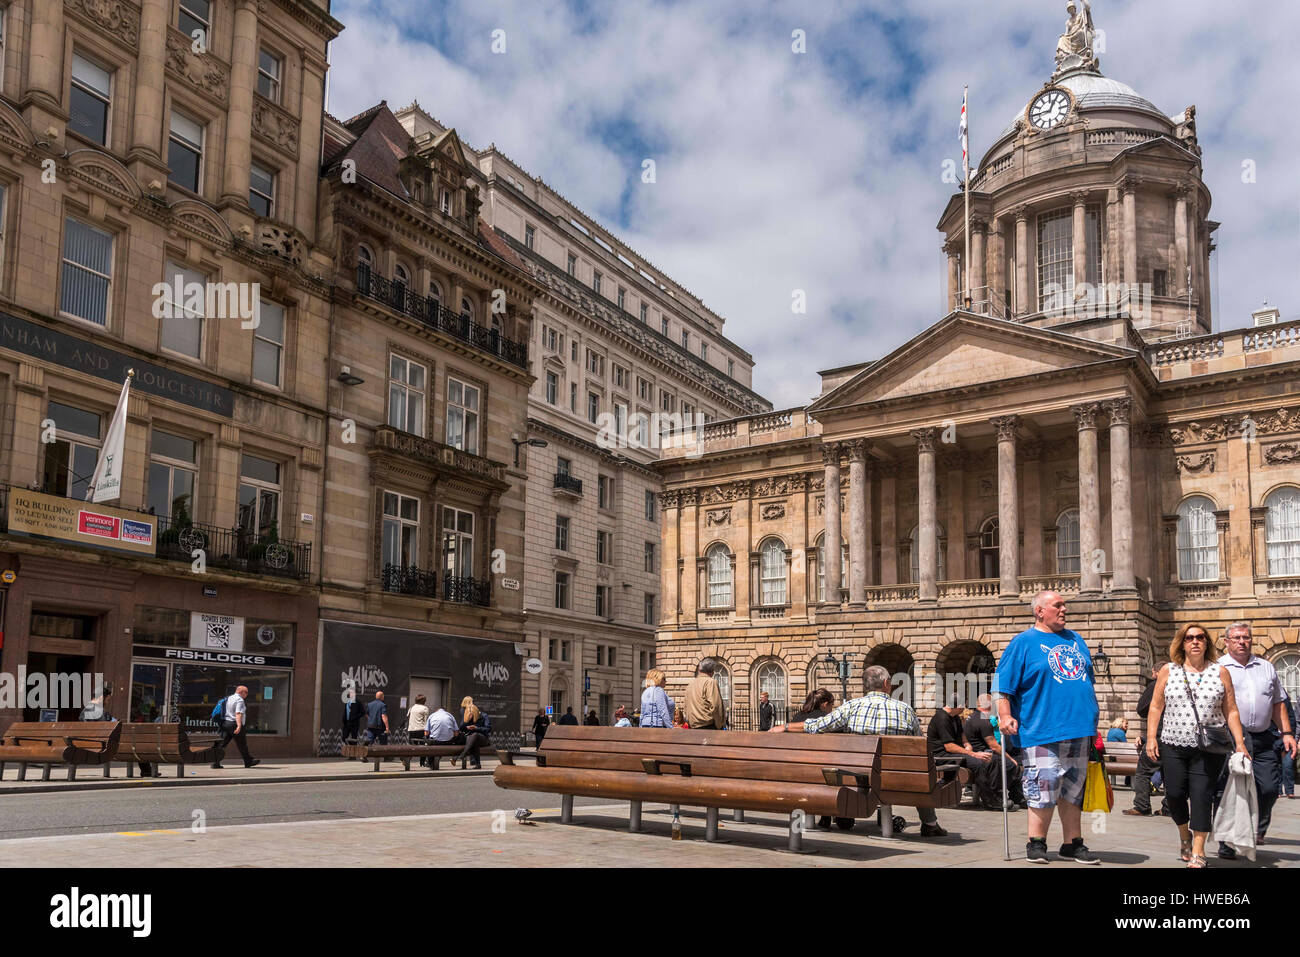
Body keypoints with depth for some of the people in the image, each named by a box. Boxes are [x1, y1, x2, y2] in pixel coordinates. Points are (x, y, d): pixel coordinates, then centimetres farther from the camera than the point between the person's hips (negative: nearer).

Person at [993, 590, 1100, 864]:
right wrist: (1005, 715, -18)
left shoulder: (1075, 640, 18)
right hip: (1042, 733, -6)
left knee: (1074, 790, 11)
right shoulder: (1023, 643, -1)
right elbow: (1003, 683, -6)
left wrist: (1092, 718, 23)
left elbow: (1087, 680, 26)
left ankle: (1073, 844, 19)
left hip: (1079, 731, 6)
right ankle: (1036, 844, 5)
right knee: (1044, 788, -8)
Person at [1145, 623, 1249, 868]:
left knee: (1202, 795, -7)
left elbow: (1231, 711, 7)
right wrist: (1151, 737, 0)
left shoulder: (1220, 672, 6)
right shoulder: (1168, 671, 7)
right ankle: (1184, 834, 28)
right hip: (1173, 746, 1)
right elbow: (1156, 707, 8)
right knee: (1174, 793, 0)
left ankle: (1198, 852, 0)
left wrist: (1239, 743, -1)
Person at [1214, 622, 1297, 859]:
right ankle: (1227, 844, 3)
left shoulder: (1266, 668, 17)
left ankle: (1256, 830, 25)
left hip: (1263, 739, 4)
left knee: (1269, 788, -2)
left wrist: (1287, 733, 11)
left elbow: (1277, 703, 20)